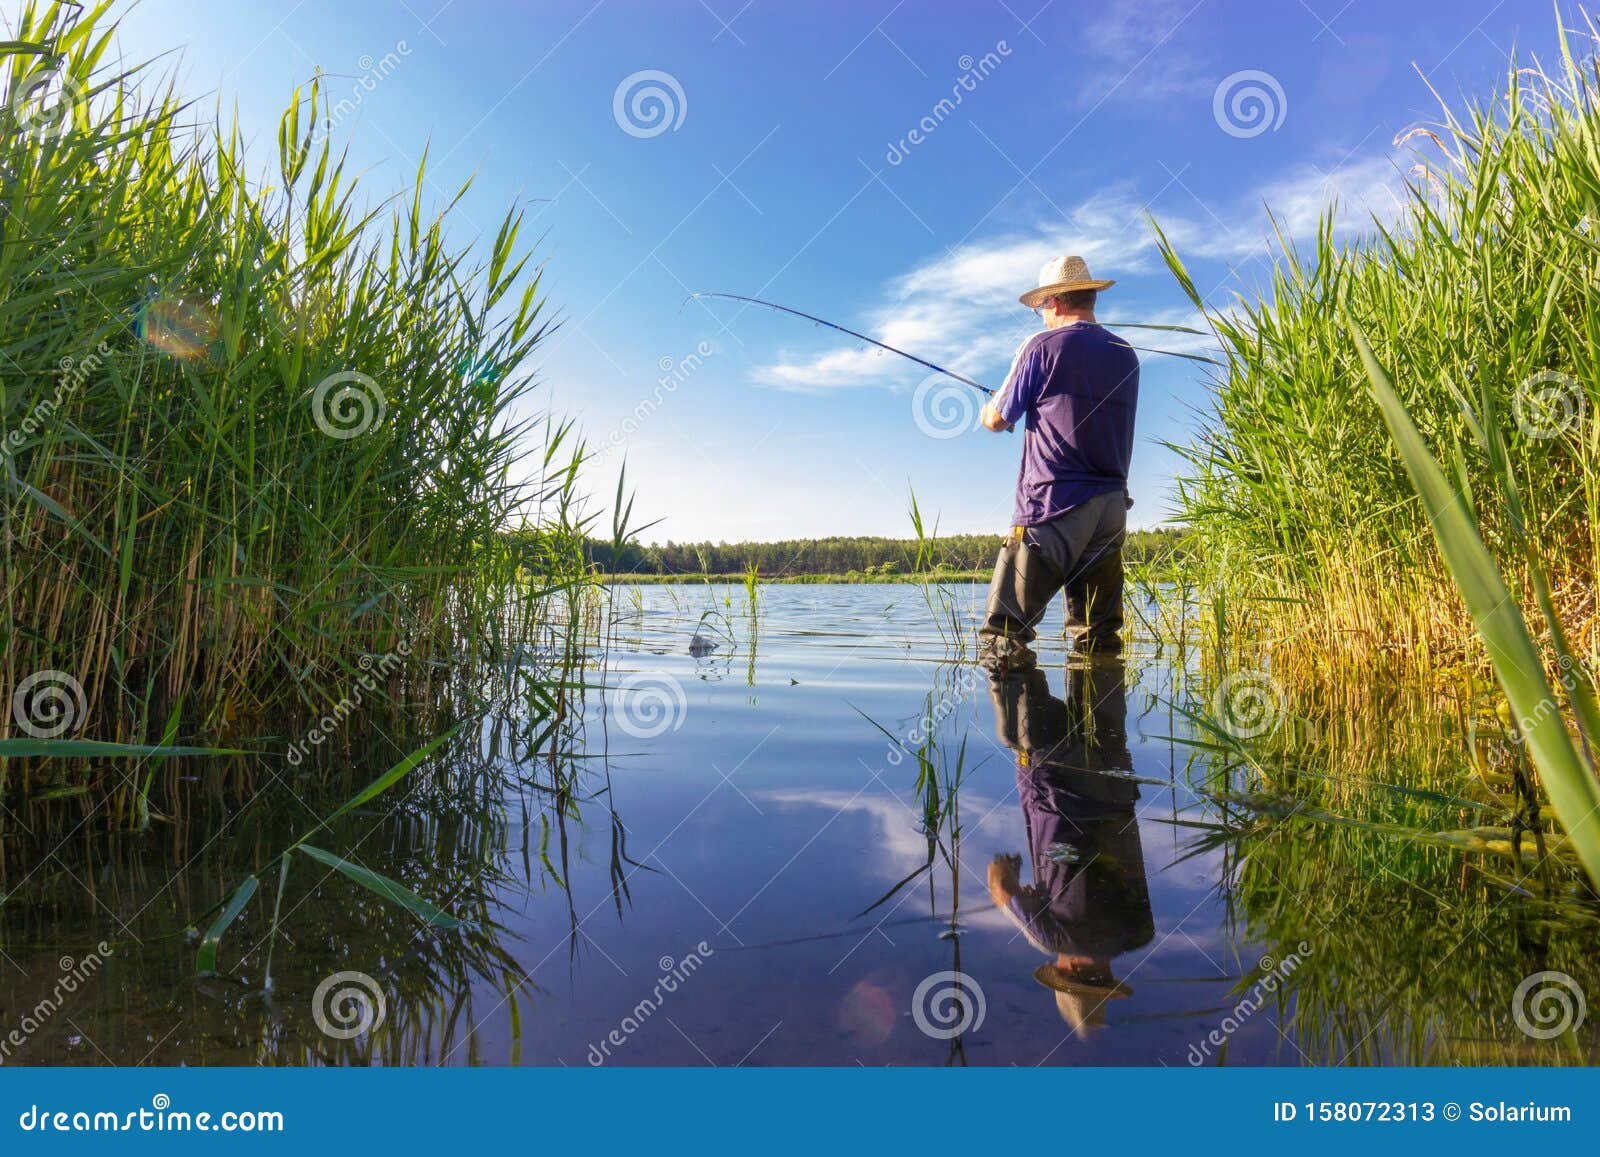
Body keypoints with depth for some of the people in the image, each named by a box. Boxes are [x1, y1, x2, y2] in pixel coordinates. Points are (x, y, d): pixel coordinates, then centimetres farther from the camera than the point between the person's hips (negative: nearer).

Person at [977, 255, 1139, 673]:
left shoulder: (1043, 346, -2)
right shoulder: (1126, 355, 15)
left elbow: (996, 420, 4)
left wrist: (990, 407, 28)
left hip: (1055, 503, -6)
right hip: (1112, 507, 7)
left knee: (1003, 629, -11)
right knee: (1101, 641, 13)